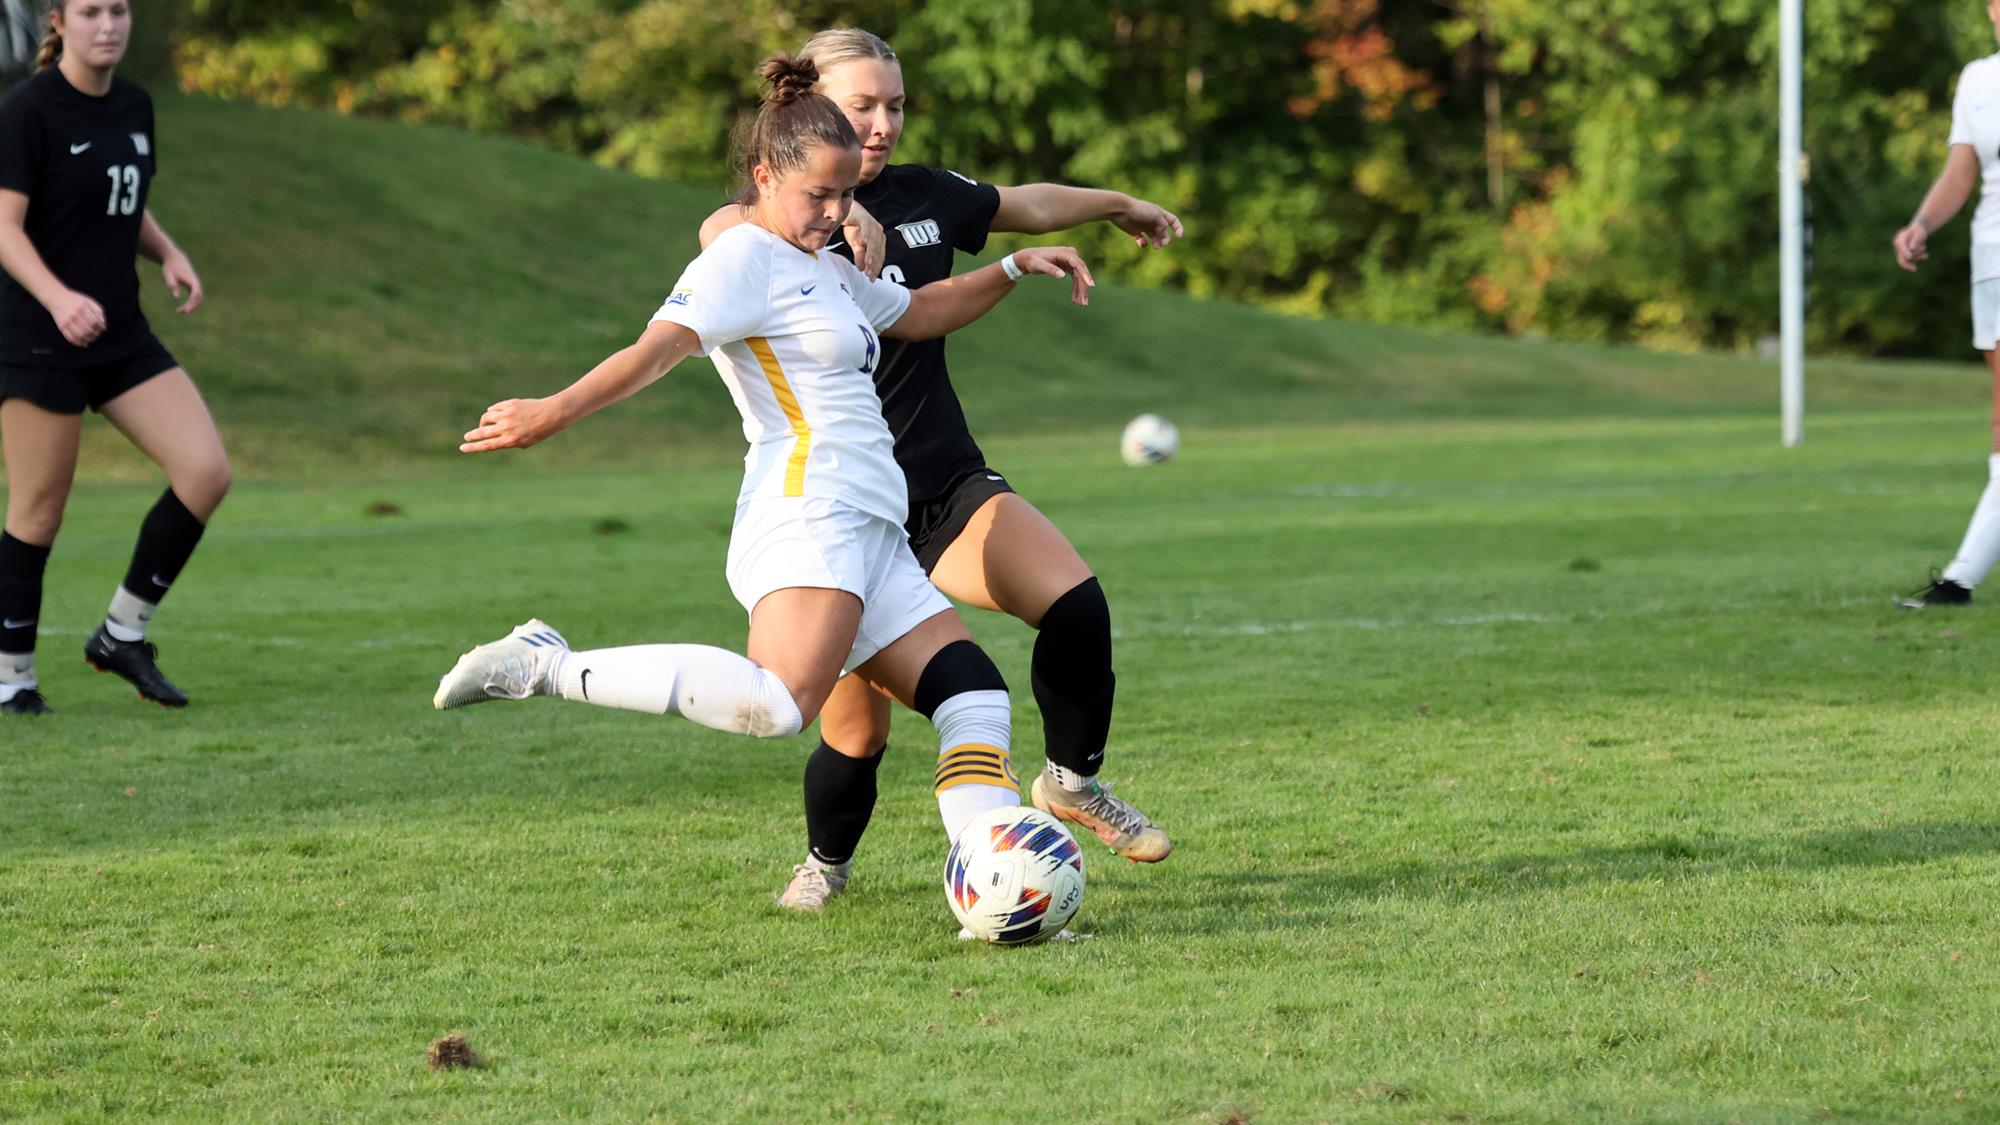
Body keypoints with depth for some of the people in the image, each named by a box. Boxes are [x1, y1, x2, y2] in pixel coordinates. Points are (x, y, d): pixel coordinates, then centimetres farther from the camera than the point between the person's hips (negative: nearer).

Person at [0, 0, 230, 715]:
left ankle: (123, 634, 8)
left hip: (122, 335, 7)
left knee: (207, 473, -6)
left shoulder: (134, 107, 10)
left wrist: (170, 255, 2)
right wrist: (58, 297, -31)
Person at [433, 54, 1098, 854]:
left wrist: (1012, 268, 28)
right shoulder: (745, 257, -4)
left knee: (977, 699, 3)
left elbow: (918, 312, 42)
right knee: (777, 704, -32)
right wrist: (558, 410, -34)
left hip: (869, 535, 10)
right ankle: (548, 667, -26)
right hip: (808, 517, -10)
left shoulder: (828, 271, 26)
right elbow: (662, 344, -19)